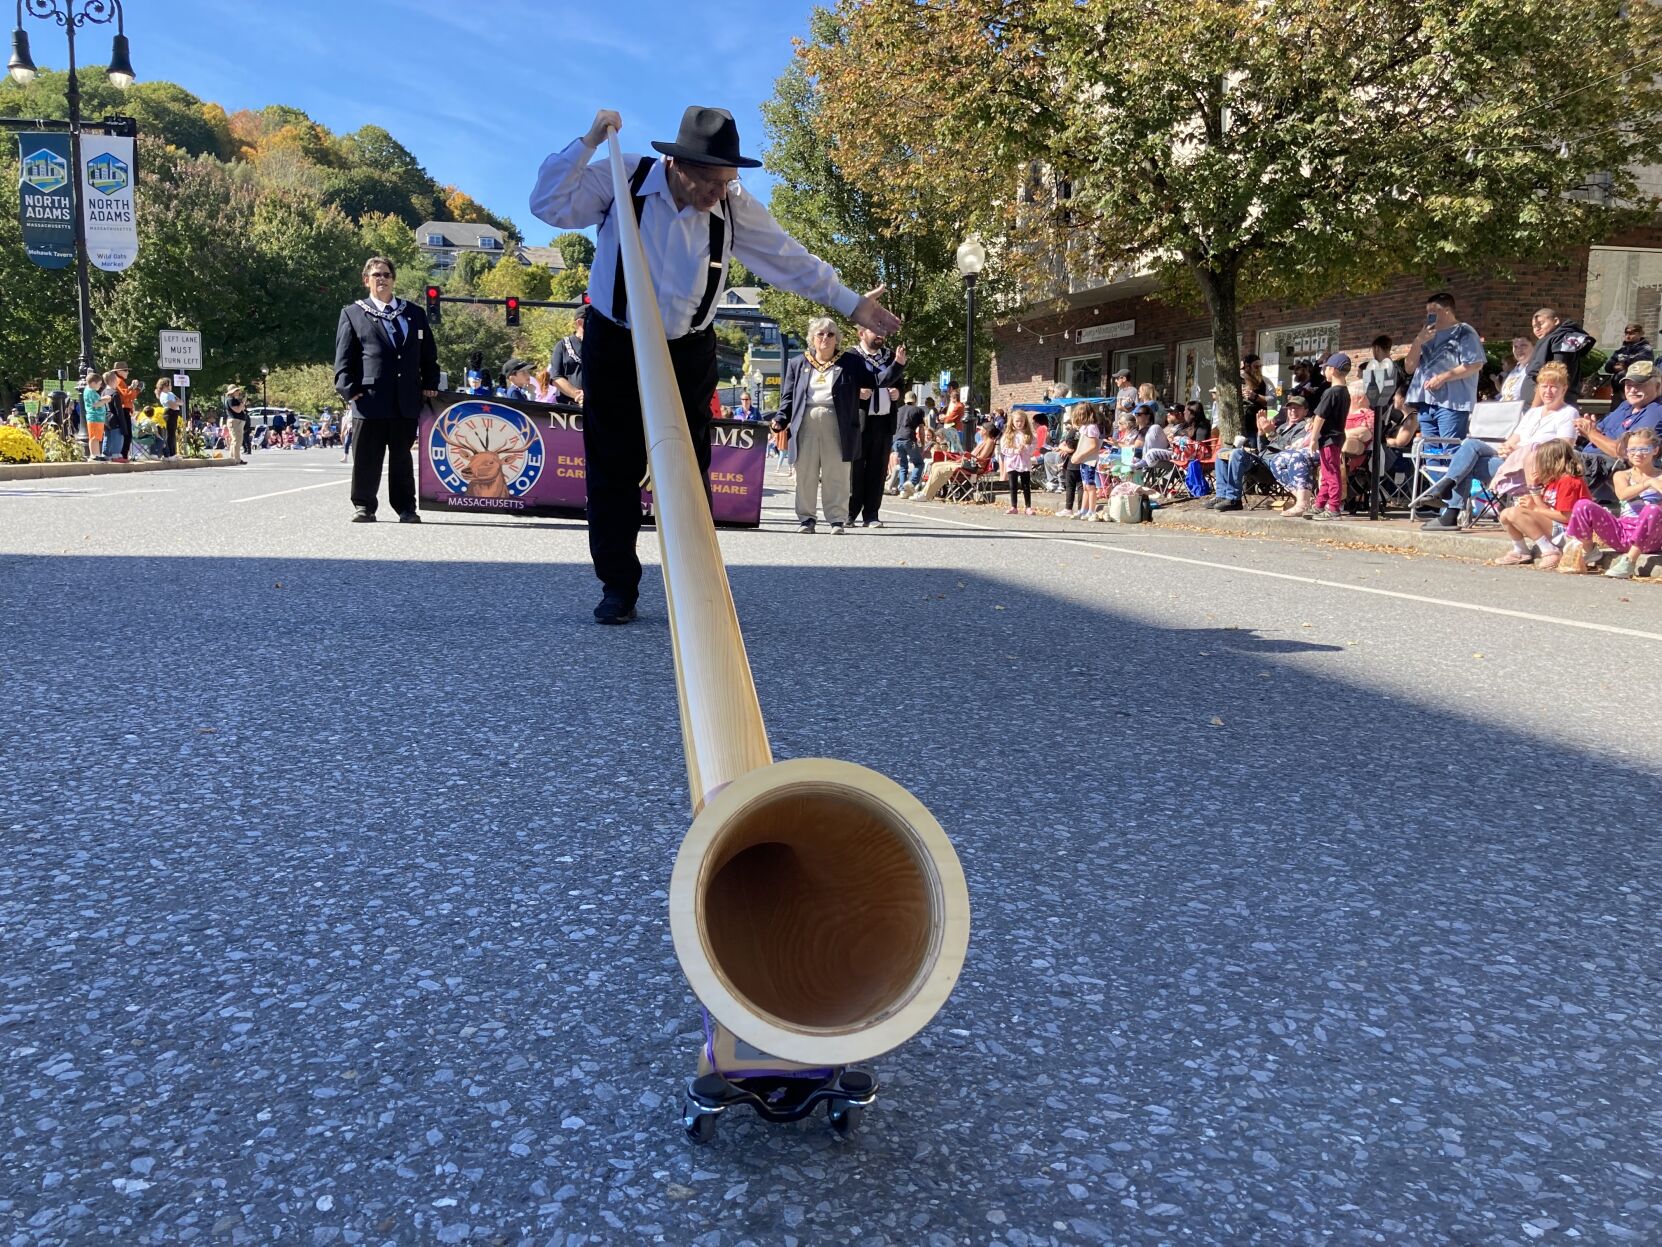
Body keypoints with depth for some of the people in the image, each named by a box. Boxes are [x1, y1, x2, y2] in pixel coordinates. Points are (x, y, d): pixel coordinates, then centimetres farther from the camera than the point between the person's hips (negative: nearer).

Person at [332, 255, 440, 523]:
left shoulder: (415, 314, 17)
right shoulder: (352, 314, 9)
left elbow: (429, 355, 18)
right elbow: (343, 358, 4)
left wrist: (430, 384, 6)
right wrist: (349, 389, -7)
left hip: (407, 400, 2)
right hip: (369, 399, -2)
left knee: (402, 456, 7)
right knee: (366, 457, 0)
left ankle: (406, 508, 12)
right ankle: (363, 507, 9)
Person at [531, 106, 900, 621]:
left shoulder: (735, 206, -7)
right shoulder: (621, 179, -12)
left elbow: (789, 259, -3)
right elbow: (550, 205, -16)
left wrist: (851, 303, -5)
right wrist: (588, 143, -24)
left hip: (688, 353, 1)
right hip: (614, 346, -1)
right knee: (613, 468, 2)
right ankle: (617, 587, 13)